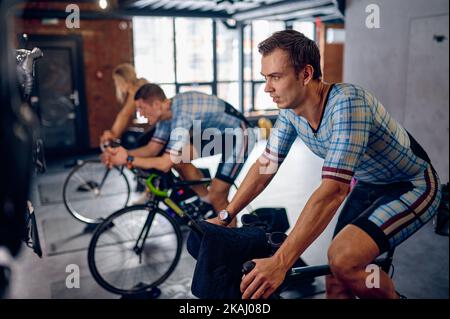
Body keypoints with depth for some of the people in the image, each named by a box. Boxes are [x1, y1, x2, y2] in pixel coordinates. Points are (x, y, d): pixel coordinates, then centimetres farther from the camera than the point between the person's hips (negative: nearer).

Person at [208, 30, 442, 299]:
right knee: (337, 285, 2)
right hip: (369, 186, 7)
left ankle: (392, 295, 2)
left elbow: (334, 190, -40)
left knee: (343, 259, -27)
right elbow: (265, 166, -1)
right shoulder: (291, 110, -11)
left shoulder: (347, 102, -34)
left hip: (413, 187, -6)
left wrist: (280, 263, -42)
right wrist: (224, 217, -4)